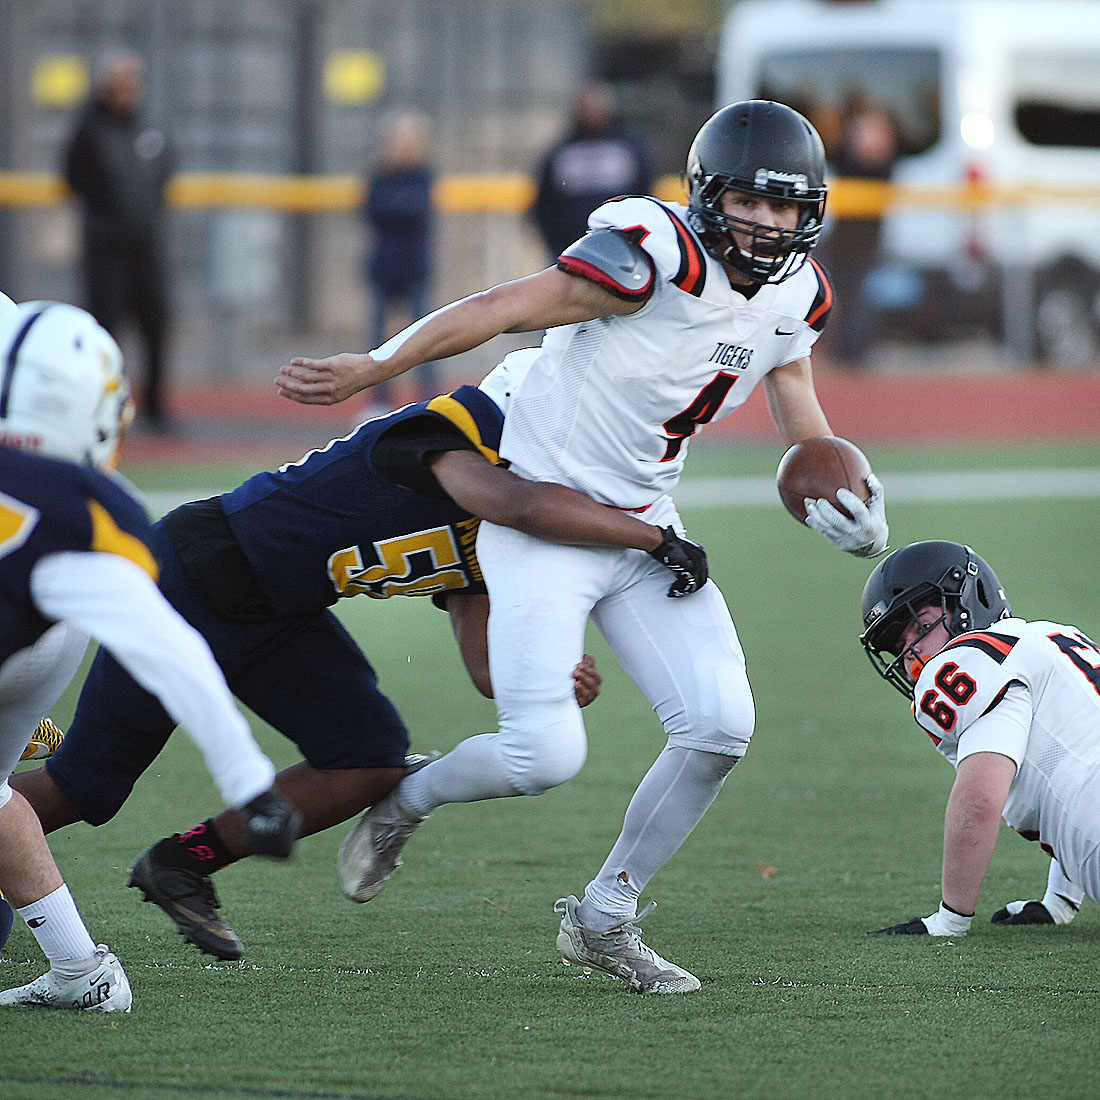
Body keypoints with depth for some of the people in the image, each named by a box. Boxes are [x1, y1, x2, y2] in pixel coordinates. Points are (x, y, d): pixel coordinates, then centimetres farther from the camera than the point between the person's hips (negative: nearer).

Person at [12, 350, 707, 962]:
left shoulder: (490, 540, 2)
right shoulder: (452, 434, -26)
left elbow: (489, 668, -2)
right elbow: (528, 506, -44)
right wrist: (657, 540, -37)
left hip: (279, 617, 9)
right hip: (193, 585, -9)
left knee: (373, 763, -3)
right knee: (83, 788, 0)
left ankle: (183, 865, 11)